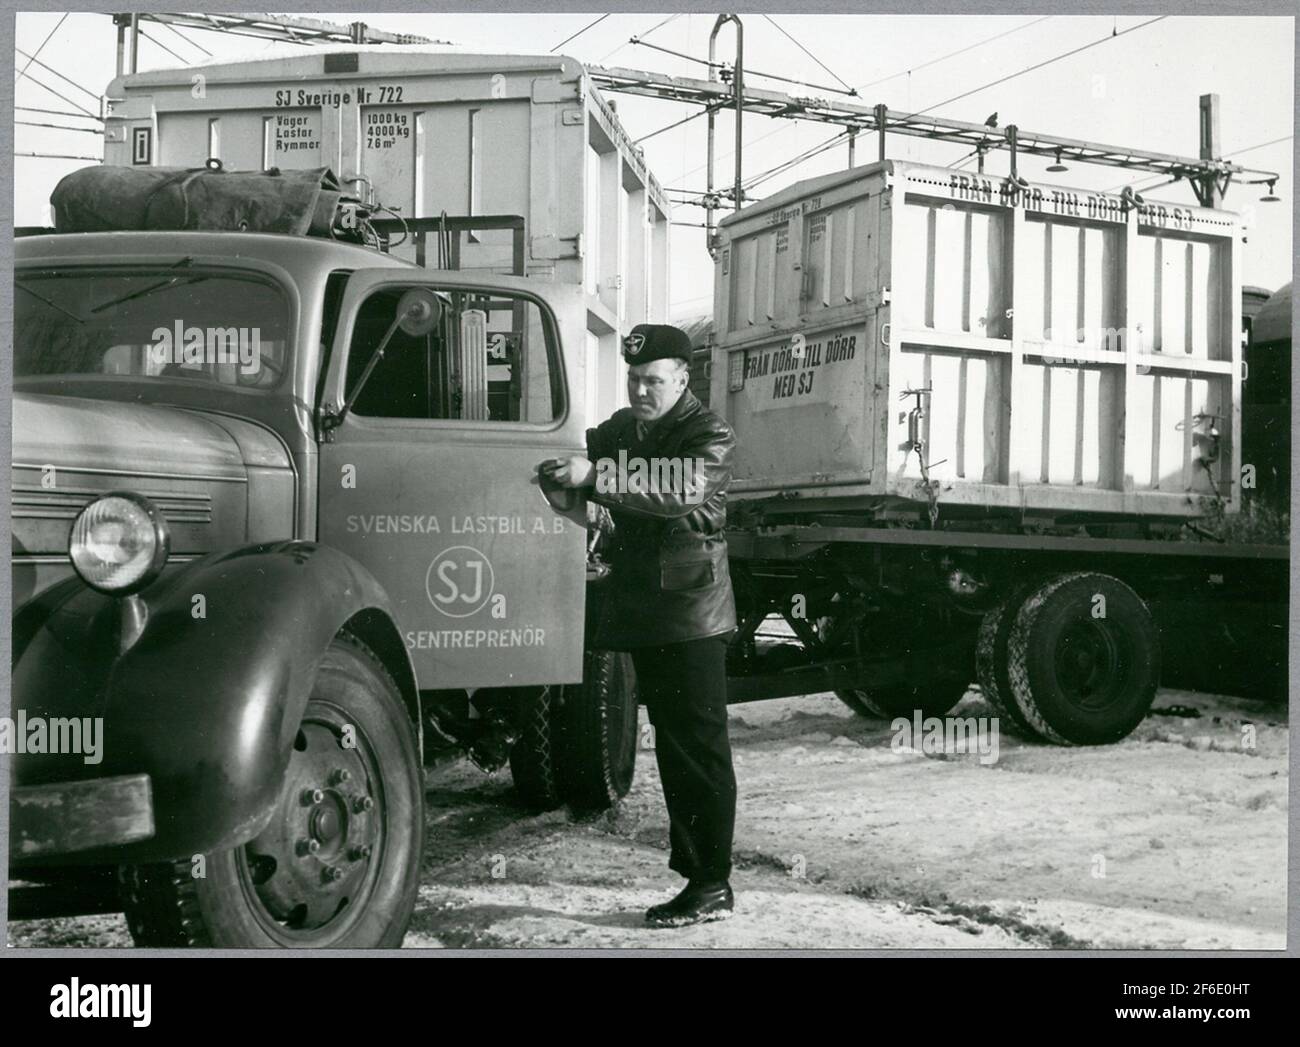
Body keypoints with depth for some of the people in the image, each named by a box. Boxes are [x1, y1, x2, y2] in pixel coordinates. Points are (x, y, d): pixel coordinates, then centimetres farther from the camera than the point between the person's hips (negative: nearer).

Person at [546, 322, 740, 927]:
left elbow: (678, 490, -25)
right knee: (672, 743, 13)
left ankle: (712, 886, -1)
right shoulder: (621, 430, 15)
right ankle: (693, 867, 22)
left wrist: (596, 477, -33)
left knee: (700, 747, -5)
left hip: (691, 613, -7)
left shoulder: (708, 436, -8)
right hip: (643, 610, 8)